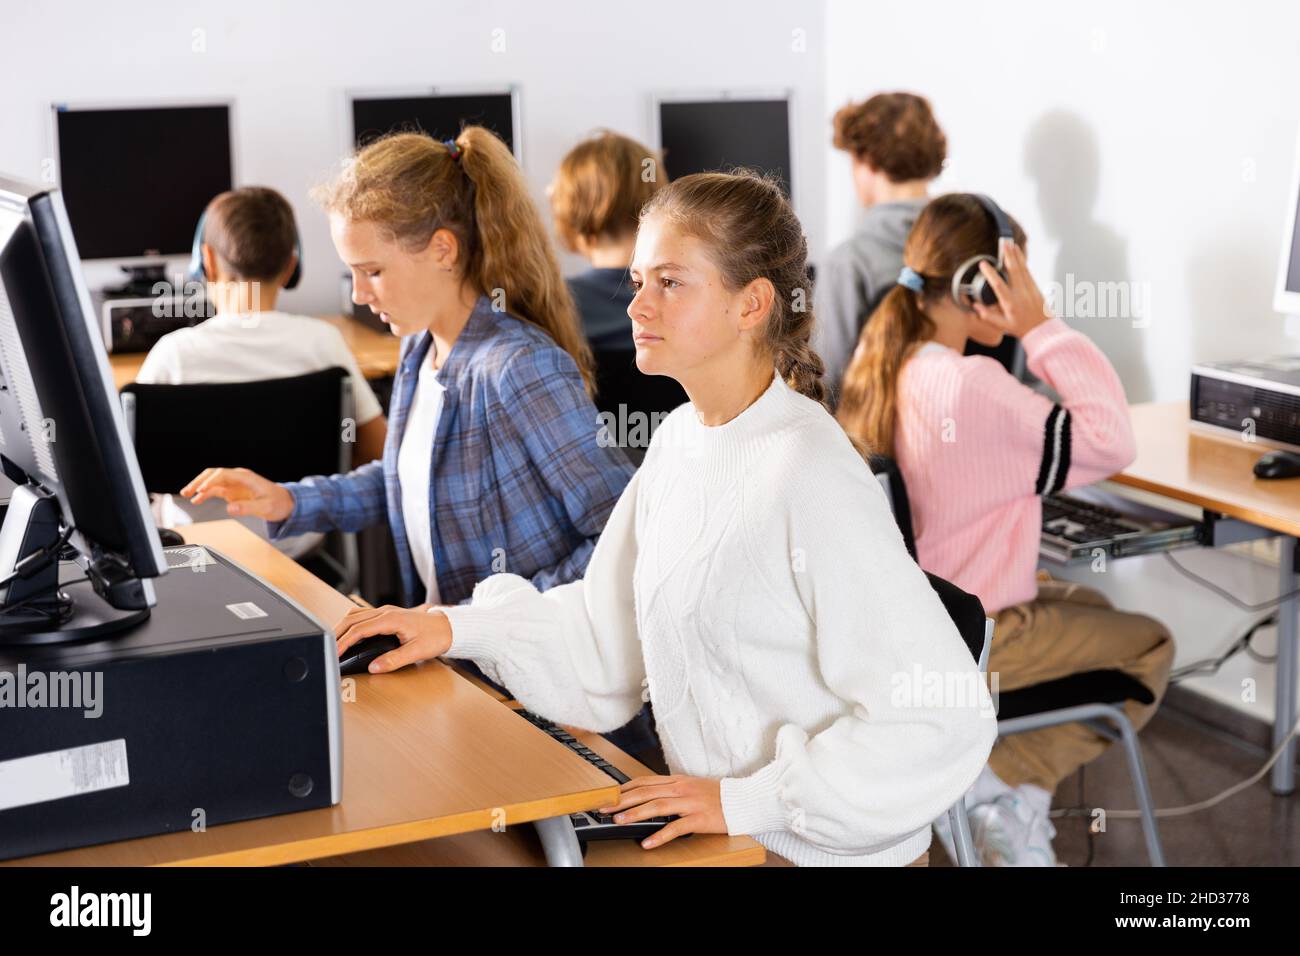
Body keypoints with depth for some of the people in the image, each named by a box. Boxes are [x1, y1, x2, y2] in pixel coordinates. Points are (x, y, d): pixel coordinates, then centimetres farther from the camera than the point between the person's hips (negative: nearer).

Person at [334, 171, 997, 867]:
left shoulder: (810, 475, -21)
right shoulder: (679, 442, 5)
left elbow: (944, 718, -24)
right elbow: (607, 635, 12)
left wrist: (748, 802, -22)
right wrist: (457, 628, 1)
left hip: (818, 850, -6)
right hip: (719, 832, 7)